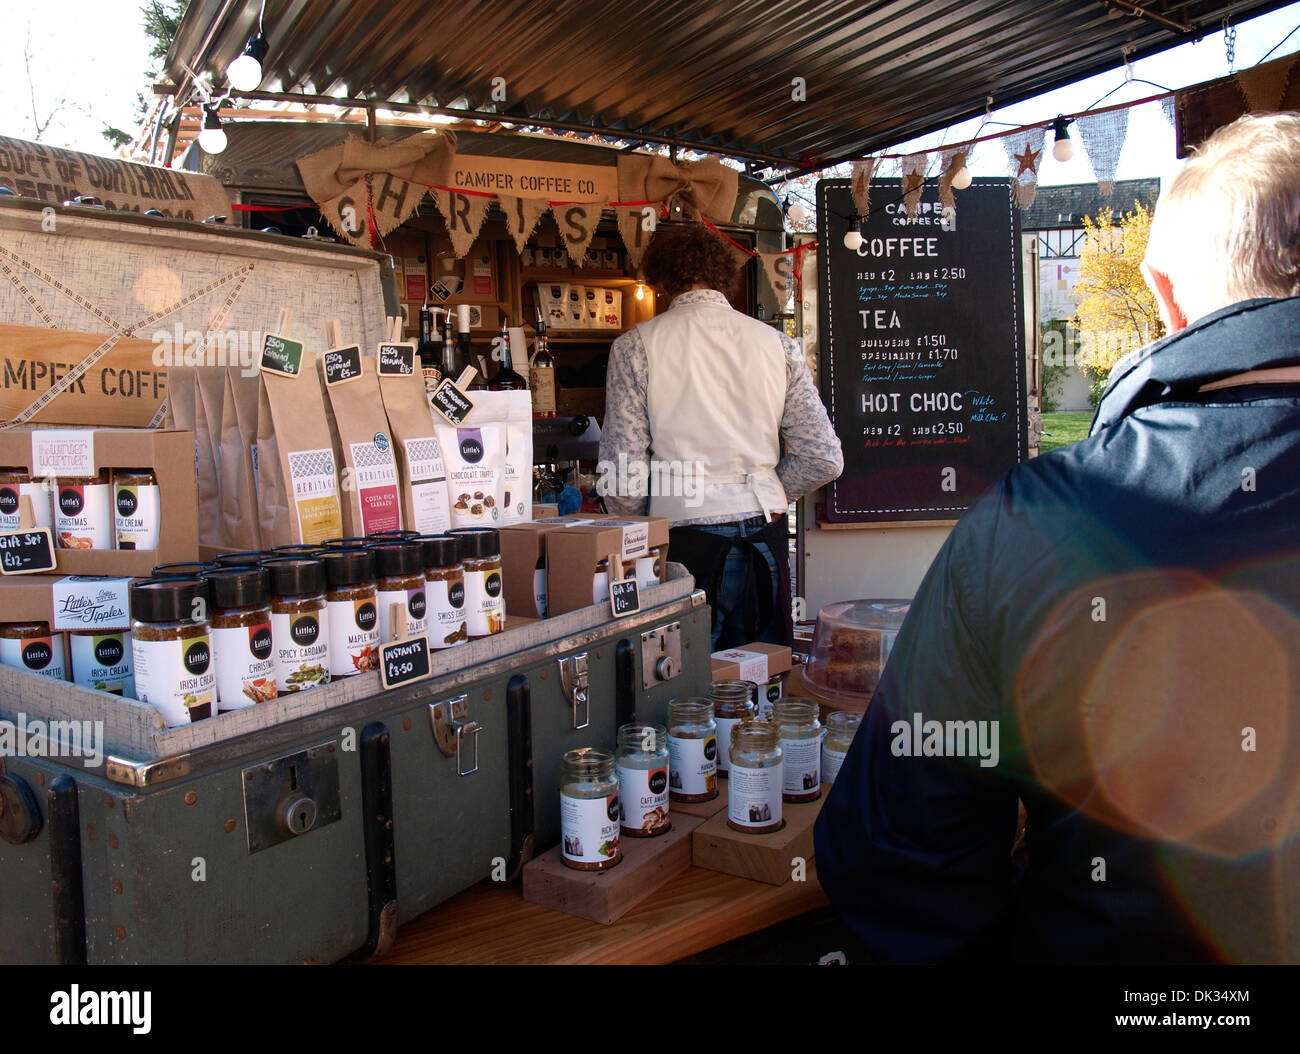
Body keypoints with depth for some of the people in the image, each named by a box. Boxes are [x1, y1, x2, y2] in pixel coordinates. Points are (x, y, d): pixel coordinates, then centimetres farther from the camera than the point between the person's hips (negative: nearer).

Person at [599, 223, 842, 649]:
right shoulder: (777, 343, 5)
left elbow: (622, 473, -7)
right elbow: (825, 458, 3)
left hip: (684, 538, -3)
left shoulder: (635, 346, -2)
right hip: (764, 538, 3)